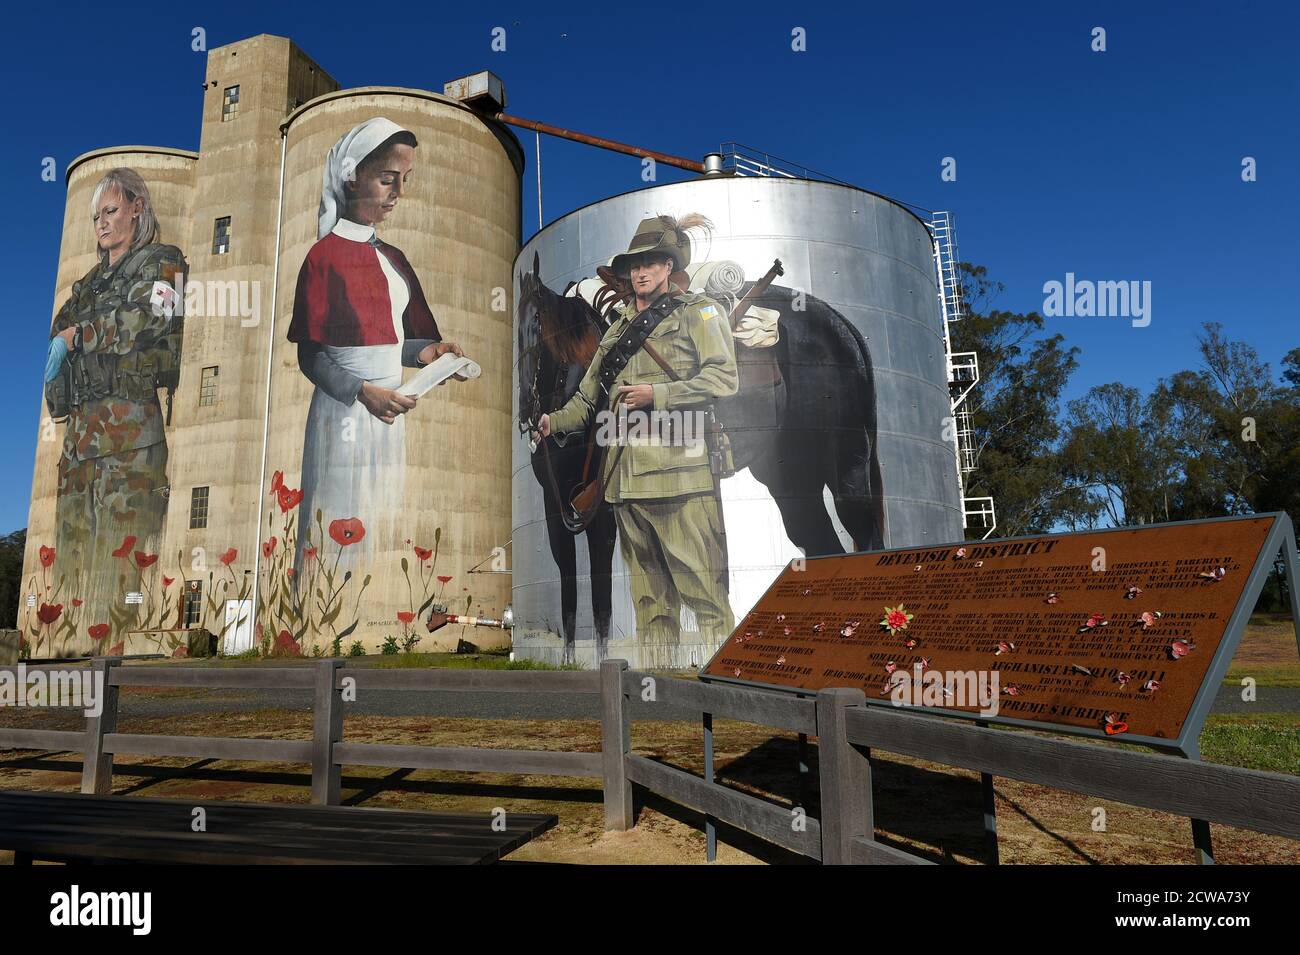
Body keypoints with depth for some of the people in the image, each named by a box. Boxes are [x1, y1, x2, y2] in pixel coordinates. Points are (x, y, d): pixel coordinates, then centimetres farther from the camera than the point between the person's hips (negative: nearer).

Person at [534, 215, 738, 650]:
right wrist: (556, 421, 7)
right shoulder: (618, 328, 26)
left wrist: (656, 395, -14)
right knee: (649, 597, 11)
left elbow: (724, 379, -7)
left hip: (679, 470, -6)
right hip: (626, 475, 7)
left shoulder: (698, 312, 6)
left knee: (705, 590, -7)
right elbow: (589, 396, 26)